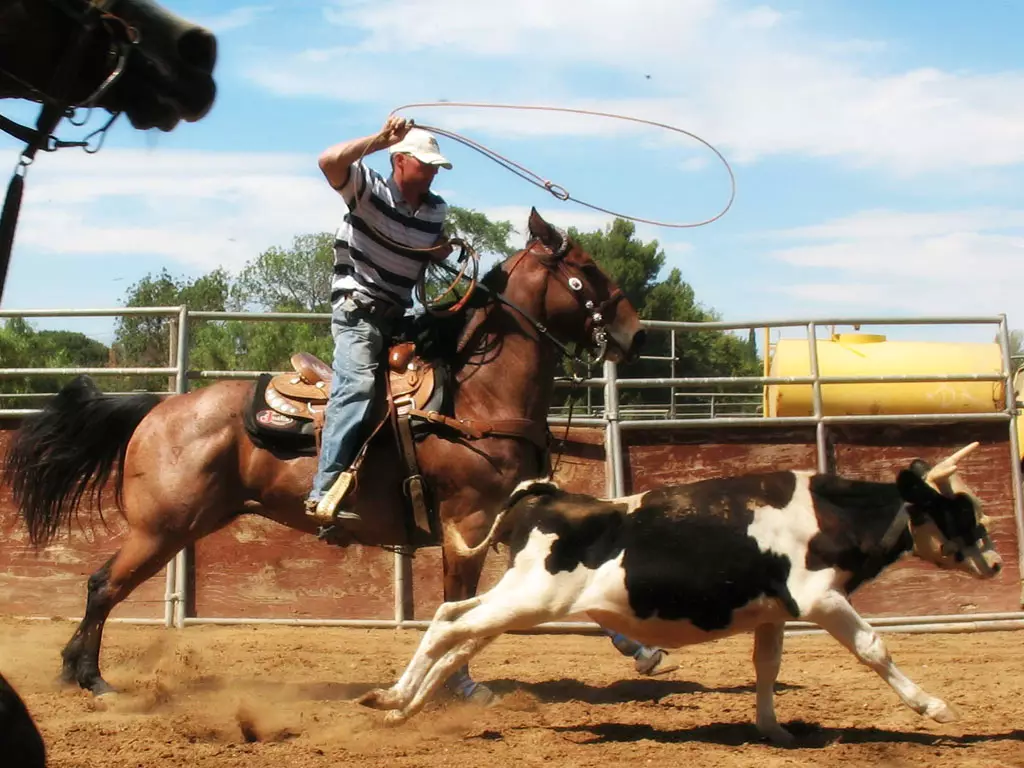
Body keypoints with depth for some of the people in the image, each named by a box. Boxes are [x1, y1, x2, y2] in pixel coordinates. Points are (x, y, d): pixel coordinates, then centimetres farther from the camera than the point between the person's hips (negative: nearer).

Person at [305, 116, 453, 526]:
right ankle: (326, 489, -32)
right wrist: (381, 138, -27)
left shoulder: (436, 210, 11)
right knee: (357, 380, -26)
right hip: (357, 307, -8)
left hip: (400, 313, 8)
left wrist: (442, 252, 5)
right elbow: (330, 161, -25)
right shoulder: (369, 189, -7)